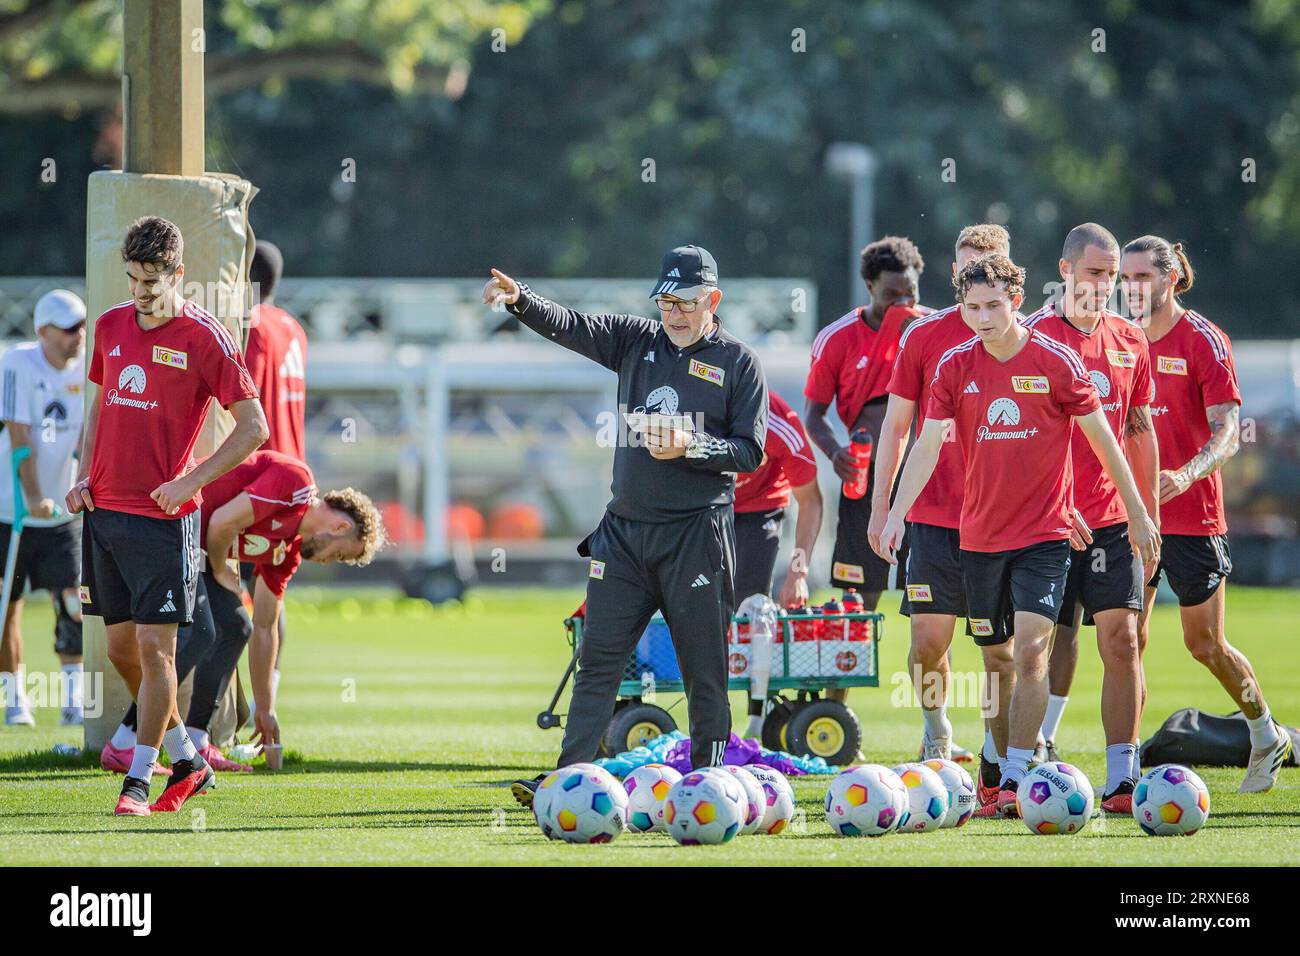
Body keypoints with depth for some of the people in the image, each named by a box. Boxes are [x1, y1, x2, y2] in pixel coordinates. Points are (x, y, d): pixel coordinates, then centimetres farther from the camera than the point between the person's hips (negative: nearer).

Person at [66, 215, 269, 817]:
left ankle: (139, 779, -1)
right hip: (104, 511, 6)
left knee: (154, 646, -9)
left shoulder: (204, 338, -9)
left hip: (164, 516, -6)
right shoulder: (111, 326, 9)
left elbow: (254, 428, -7)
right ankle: (187, 761, 24)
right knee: (121, 645, 9)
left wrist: (188, 482, -14)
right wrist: (85, 477, 9)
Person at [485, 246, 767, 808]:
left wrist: (691, 447, -18)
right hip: (625, 529, 4)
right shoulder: (636, 341, 11)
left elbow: (751, 451, -3)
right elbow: (567, 326, -1)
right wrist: (519, 299, -19)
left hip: (696, 534, -4)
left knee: (703, 665, 0)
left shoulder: (738, 363, 0)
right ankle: (570, 777, -1)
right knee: (598, 658, 0)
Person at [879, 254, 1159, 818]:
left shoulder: (1055, 362, -8)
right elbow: (927, 445, -2)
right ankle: (1003, 768, 23)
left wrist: (1137, 513, 4)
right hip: (980, 534, 4)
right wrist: (897, 512, -15)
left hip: (1044, 533, -4)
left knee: (1030, 651, -16)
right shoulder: (955, 367, 0)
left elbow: (1101, 438, 0)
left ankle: (1017, 779, -16)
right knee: (996, 657, 11)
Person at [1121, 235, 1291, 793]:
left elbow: (1227, 433, -14)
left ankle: (1267, 738, 27)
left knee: (1205, 645, 4)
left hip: (1192, 515, -5)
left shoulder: (1203, 340, -8)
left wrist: (1186, 475, -31)